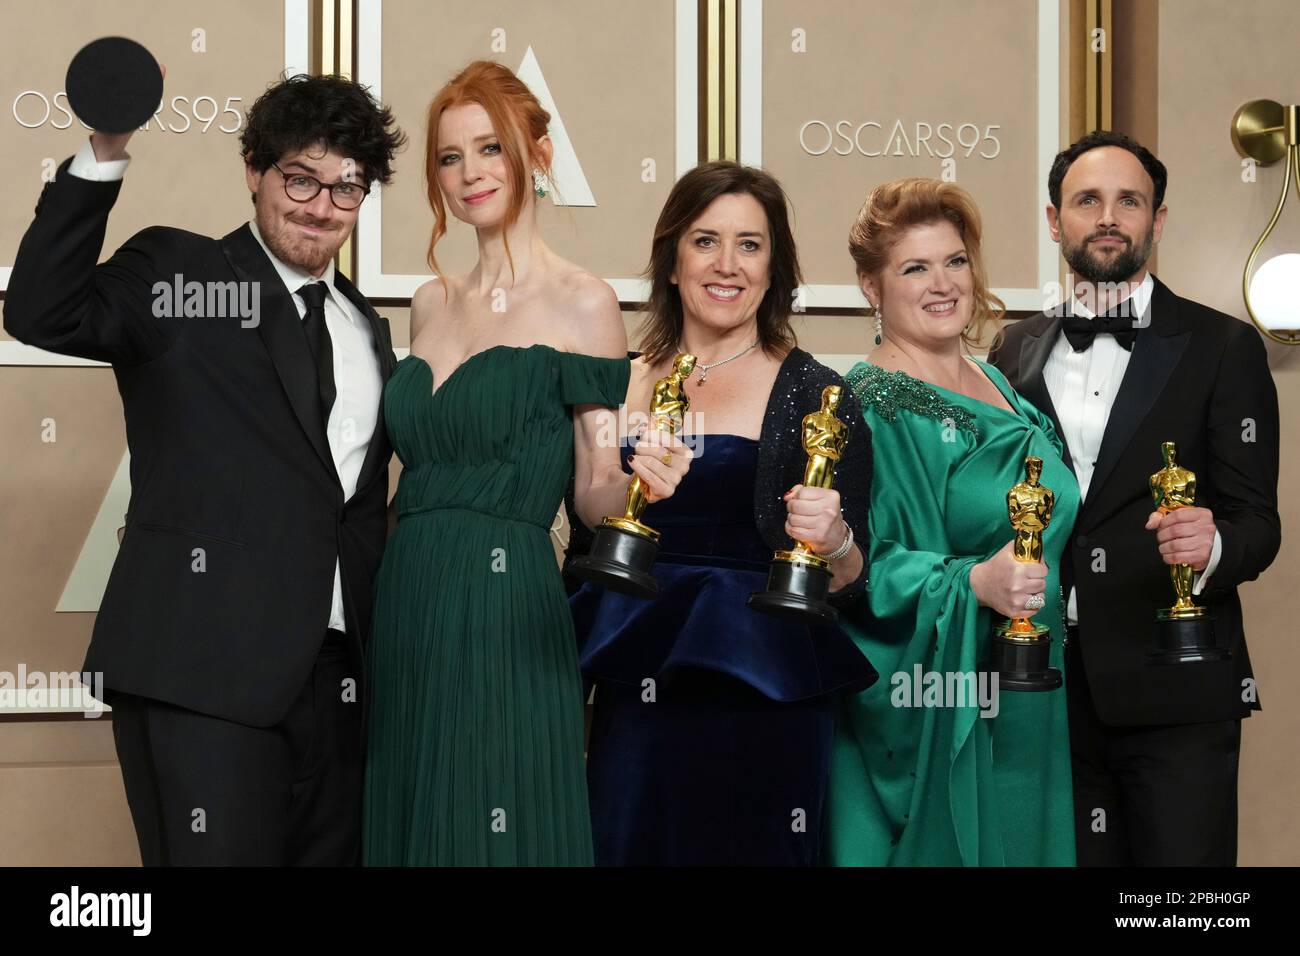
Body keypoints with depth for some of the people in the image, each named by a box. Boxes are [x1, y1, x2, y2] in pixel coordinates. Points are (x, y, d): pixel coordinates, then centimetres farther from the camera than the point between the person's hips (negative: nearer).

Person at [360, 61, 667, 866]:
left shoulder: (581, 302, -5)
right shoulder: (432, 303, 13)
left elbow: (597, 487, -6)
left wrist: (639, 476, -24)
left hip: (507, 609, -6)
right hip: (407, 605, 6)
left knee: (494, 832, -2)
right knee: (407, 824, 12)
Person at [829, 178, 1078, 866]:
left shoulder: (1001, 387, 11)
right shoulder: (867, 405, -12)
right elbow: (856, 565, -20)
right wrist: (972, 583, -30)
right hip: (927, 718, -7)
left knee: (1020, 843, 15)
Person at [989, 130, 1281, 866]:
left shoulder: (1223, 349, 0)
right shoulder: (1016, 353, 10)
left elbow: (1257, 522, -5)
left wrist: (1213, 543, -25)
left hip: (1174, 693, -3)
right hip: (1049, 687, 3)